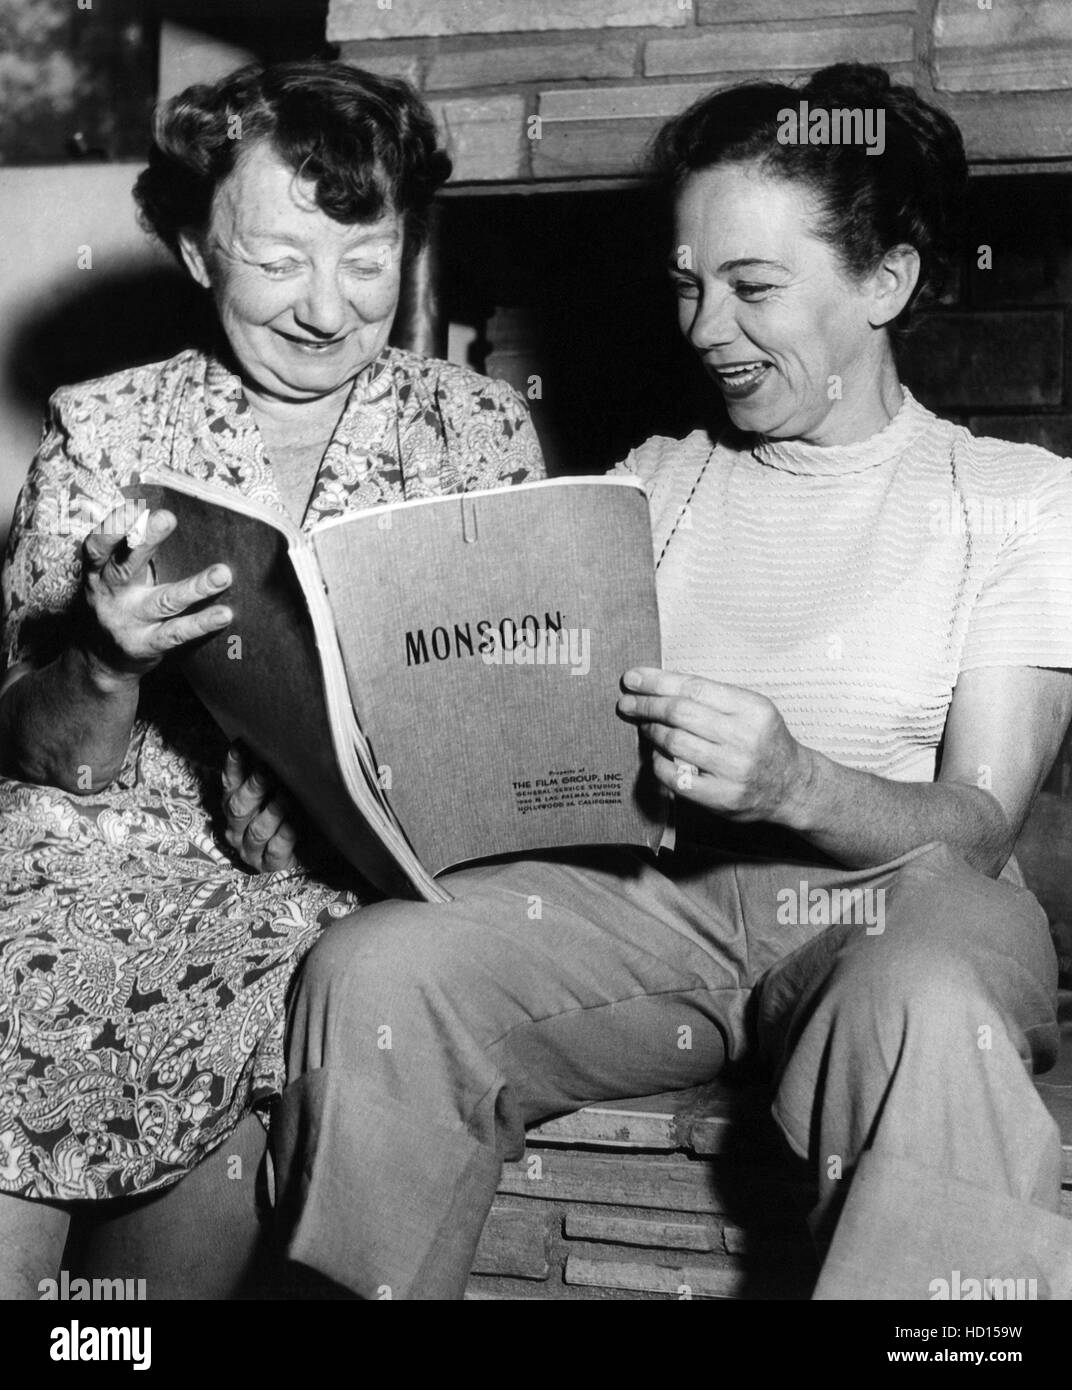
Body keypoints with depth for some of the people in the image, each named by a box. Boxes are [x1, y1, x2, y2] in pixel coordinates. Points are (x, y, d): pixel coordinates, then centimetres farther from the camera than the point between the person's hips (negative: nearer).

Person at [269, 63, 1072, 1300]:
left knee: (929, 1017, -38)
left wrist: (795, 785, -25)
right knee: (370, 974, -23)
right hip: (655, 891, 3)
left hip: (896, 896, -3)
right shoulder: (654, 481, 17)